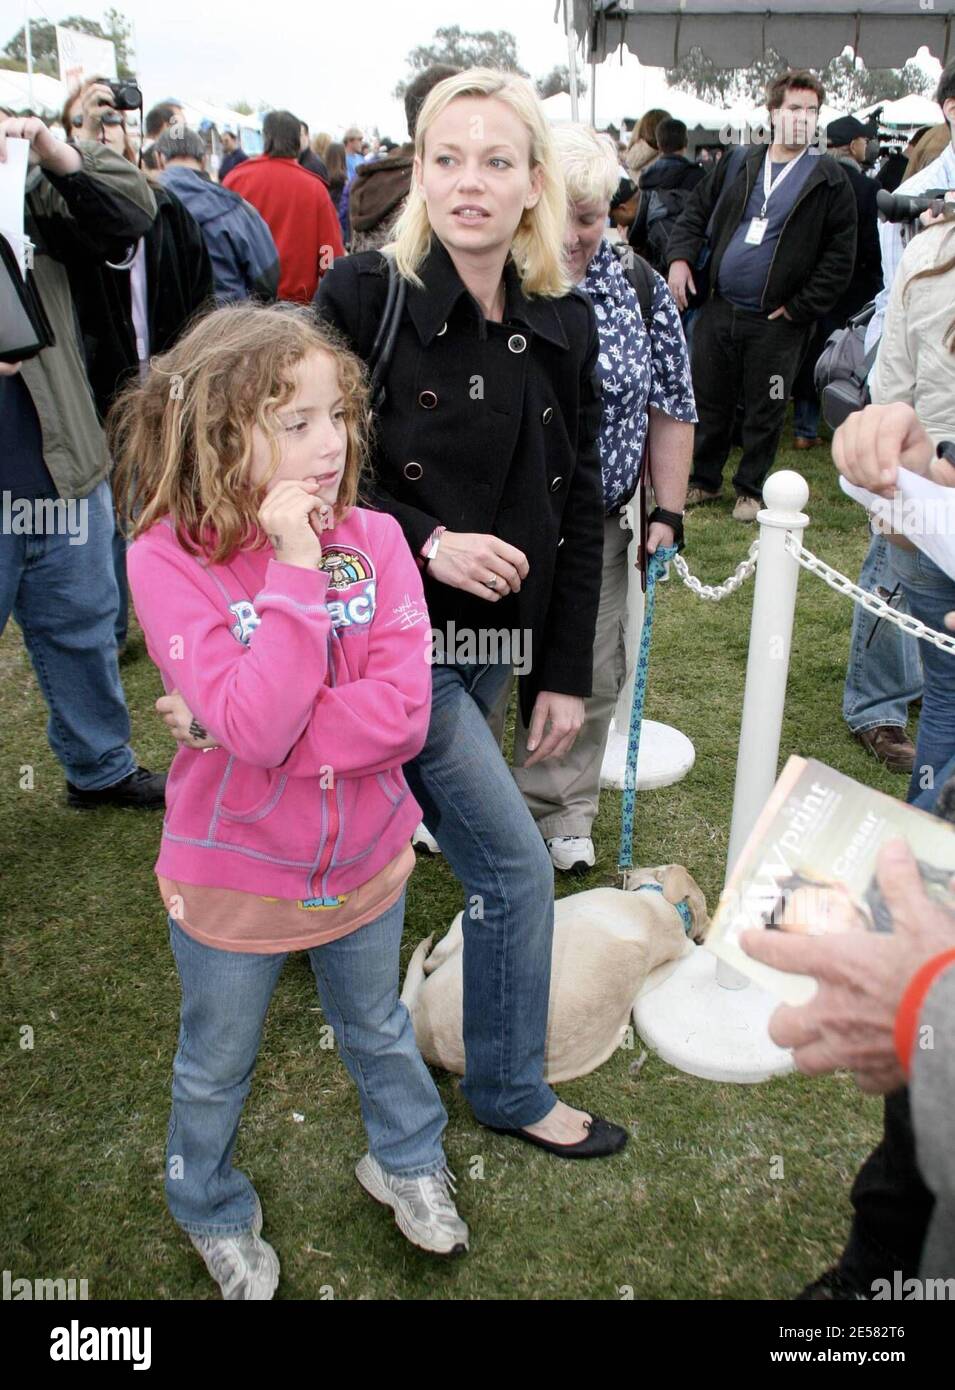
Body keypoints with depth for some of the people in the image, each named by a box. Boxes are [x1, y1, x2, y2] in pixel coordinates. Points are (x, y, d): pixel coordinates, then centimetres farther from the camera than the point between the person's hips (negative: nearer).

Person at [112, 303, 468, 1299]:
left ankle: (405, 1159, 57)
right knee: (216, 1068, 23)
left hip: (363, 860, 3)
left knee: (378, 1029, 28)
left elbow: (403, 713, -21)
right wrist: (296, 572, -32)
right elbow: (253, 728, -32)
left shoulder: (372, 540, -12)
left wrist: (260, 742, -28)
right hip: (232, 880, -2)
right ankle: (213, 1215, 52)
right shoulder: (168, 561, -21)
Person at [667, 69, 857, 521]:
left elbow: (840, 256, -5)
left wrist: (799, 308, -11)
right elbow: (695, 210, 16)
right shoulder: (739, 165, 8)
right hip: (718, 310, 3)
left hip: (775, 321, -3)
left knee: (764, 411, 7)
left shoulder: (829, 181, -2)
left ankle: (750, 489, 23)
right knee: (709, 401, 11)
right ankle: (704, 480, 28)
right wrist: (680, 256, -1)